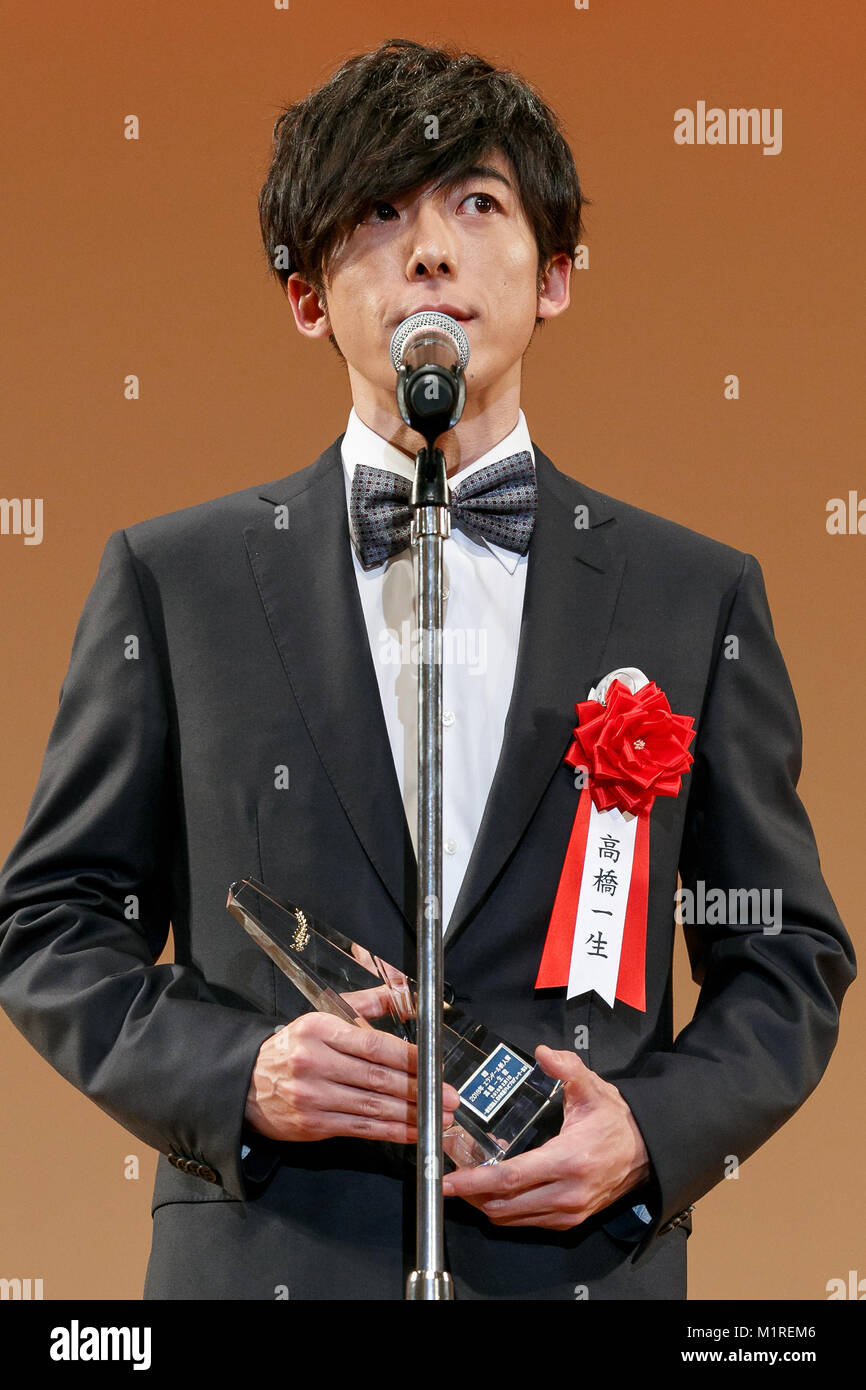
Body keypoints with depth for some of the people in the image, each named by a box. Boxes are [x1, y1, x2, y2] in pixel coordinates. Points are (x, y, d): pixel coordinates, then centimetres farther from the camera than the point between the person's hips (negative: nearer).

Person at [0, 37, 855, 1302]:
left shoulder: (699, 595, 7)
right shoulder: (175, 579, 6)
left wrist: (654, 1131, -7)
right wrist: (234, 1074, -10)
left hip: (585, 1257, 1)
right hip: (264, 1256, 0)